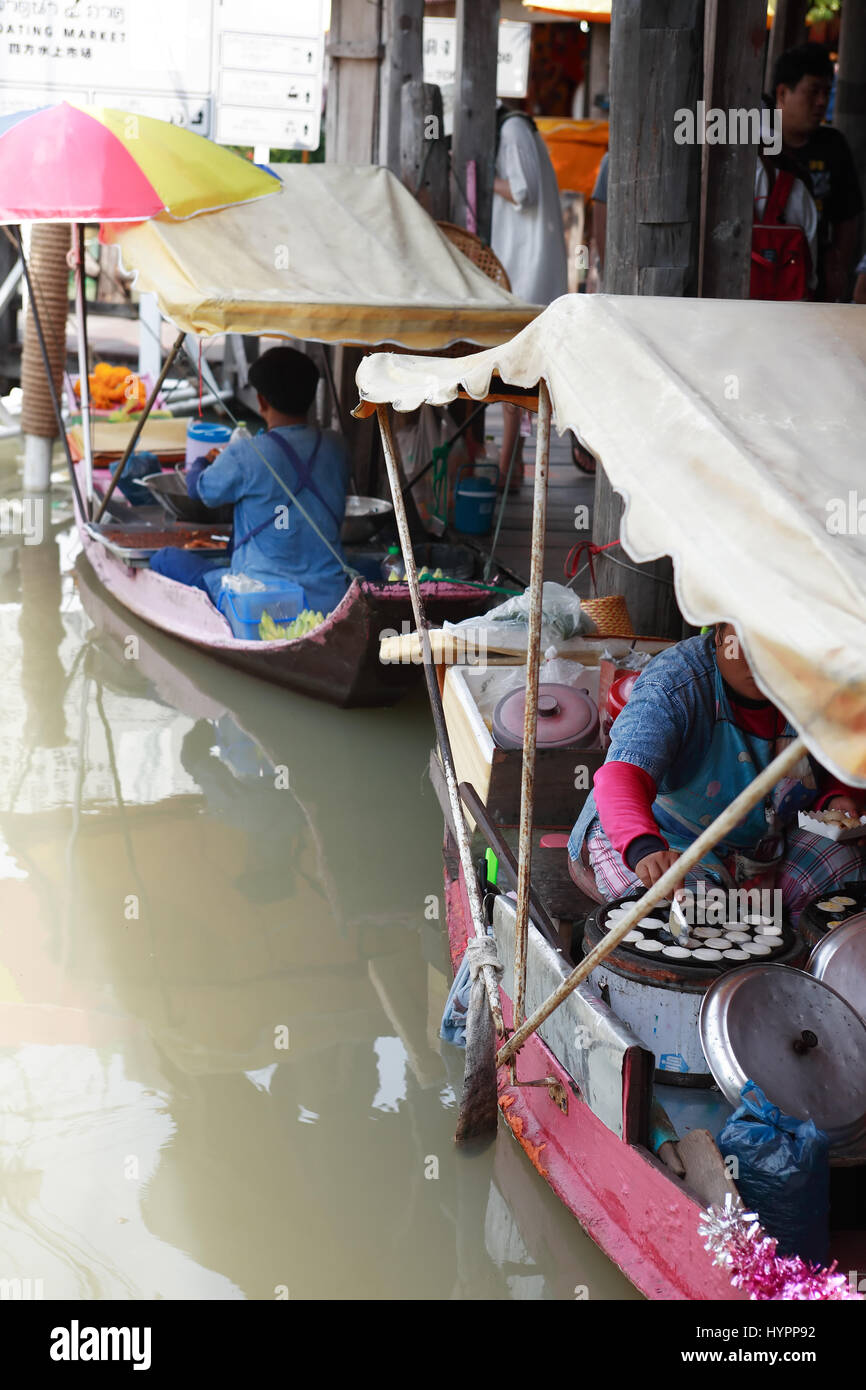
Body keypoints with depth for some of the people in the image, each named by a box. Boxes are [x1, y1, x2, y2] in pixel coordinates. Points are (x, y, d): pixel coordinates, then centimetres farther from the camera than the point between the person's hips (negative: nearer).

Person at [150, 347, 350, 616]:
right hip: (329, 601, 6)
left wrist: (204, 462, 31)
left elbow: (200, 490, 6)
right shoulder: (336, 448, -1)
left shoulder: (244, 456, -15)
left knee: (164, 560, 14)